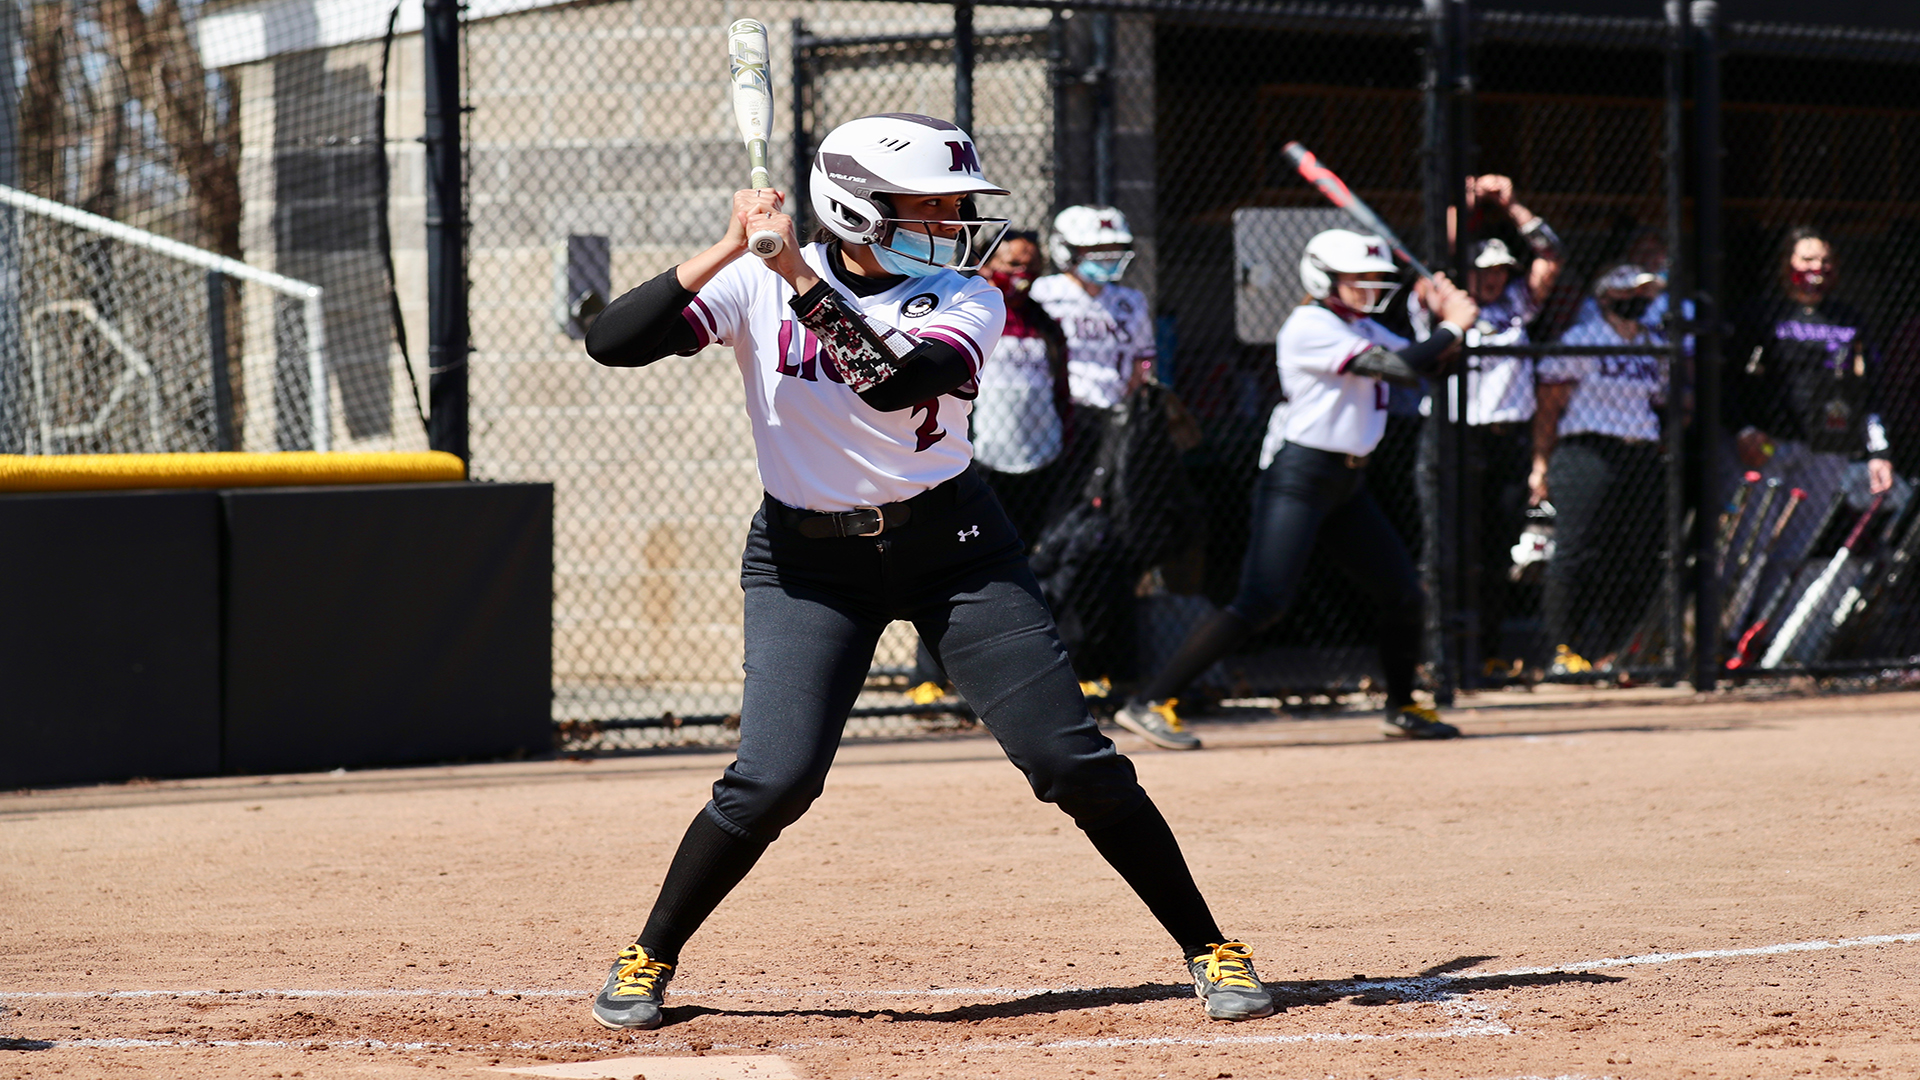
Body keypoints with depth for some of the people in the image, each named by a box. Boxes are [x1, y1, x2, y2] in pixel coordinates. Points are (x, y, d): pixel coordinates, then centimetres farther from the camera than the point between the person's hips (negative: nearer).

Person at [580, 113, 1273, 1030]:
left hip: (950, 542, 1)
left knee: (1071, 761, -5)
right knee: (773, 779, -15)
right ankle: (648, 959, 7)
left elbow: (893, 384, -28)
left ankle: (1207, 946, 8)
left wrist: (800, 276, -31)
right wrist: (727, 250, -26)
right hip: (806, 558, -1)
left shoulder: (965, 302, -8)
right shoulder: (752, 285, -8)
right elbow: (611, 342, -18)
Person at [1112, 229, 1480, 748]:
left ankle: (1402, 708, 30)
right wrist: (1454, 326, -10)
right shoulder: (1310, 326, -15)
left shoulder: (1361, 328, 14)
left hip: (1348, 484, 9)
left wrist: (1444, 319, 1)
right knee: (1260, 603, -17)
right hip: (1299, 477, -9)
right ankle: (1150, 704, -17)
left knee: (1404, 596, 11)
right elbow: (1400, 368, -21)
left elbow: (1427, 366, 17)